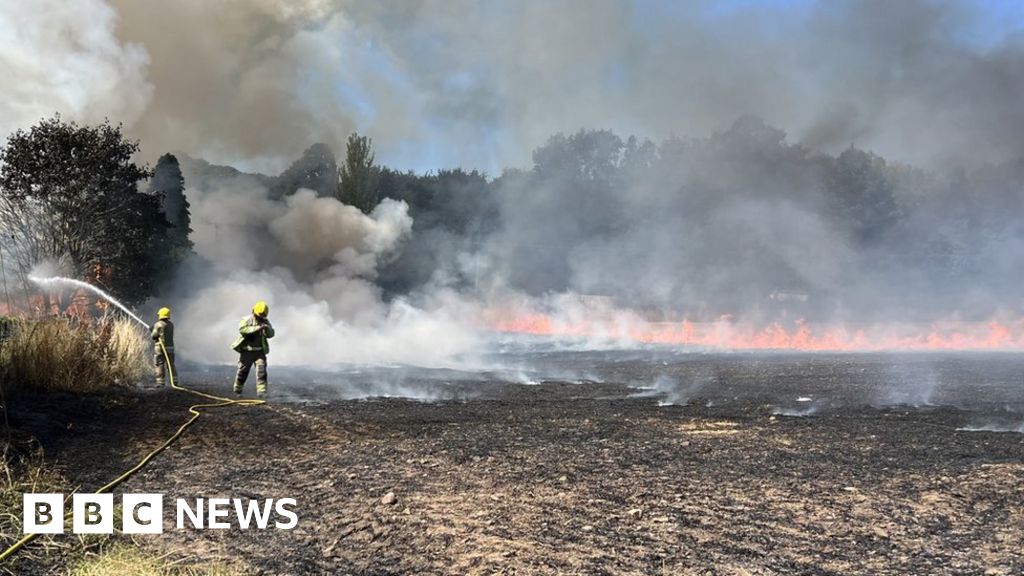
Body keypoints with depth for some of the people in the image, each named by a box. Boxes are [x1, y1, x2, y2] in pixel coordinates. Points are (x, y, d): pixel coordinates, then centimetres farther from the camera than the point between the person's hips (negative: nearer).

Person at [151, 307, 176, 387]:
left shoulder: (158, 324, -9)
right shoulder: (171, 324, 10)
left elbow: (154, 336, -11)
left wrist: (152, 331, 11)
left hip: (160, 348, -5)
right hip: (170, 347, 5)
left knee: (160, 365, 0)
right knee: (171, 365, 10)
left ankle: (160, 382, -1)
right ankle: (174, 381, 6)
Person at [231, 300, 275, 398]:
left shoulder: (265, 321, 5)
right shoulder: (247, 320, -8)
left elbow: (271, 334, 1)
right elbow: (242, 329, -26)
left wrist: (267, 328, -22)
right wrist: (256, 328, -33)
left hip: (259, 351, 2)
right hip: (247, 351, -2)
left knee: (261, 370, -12)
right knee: (243, 371, 9)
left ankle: (261, 391, -13)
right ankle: (237, 391, 29)